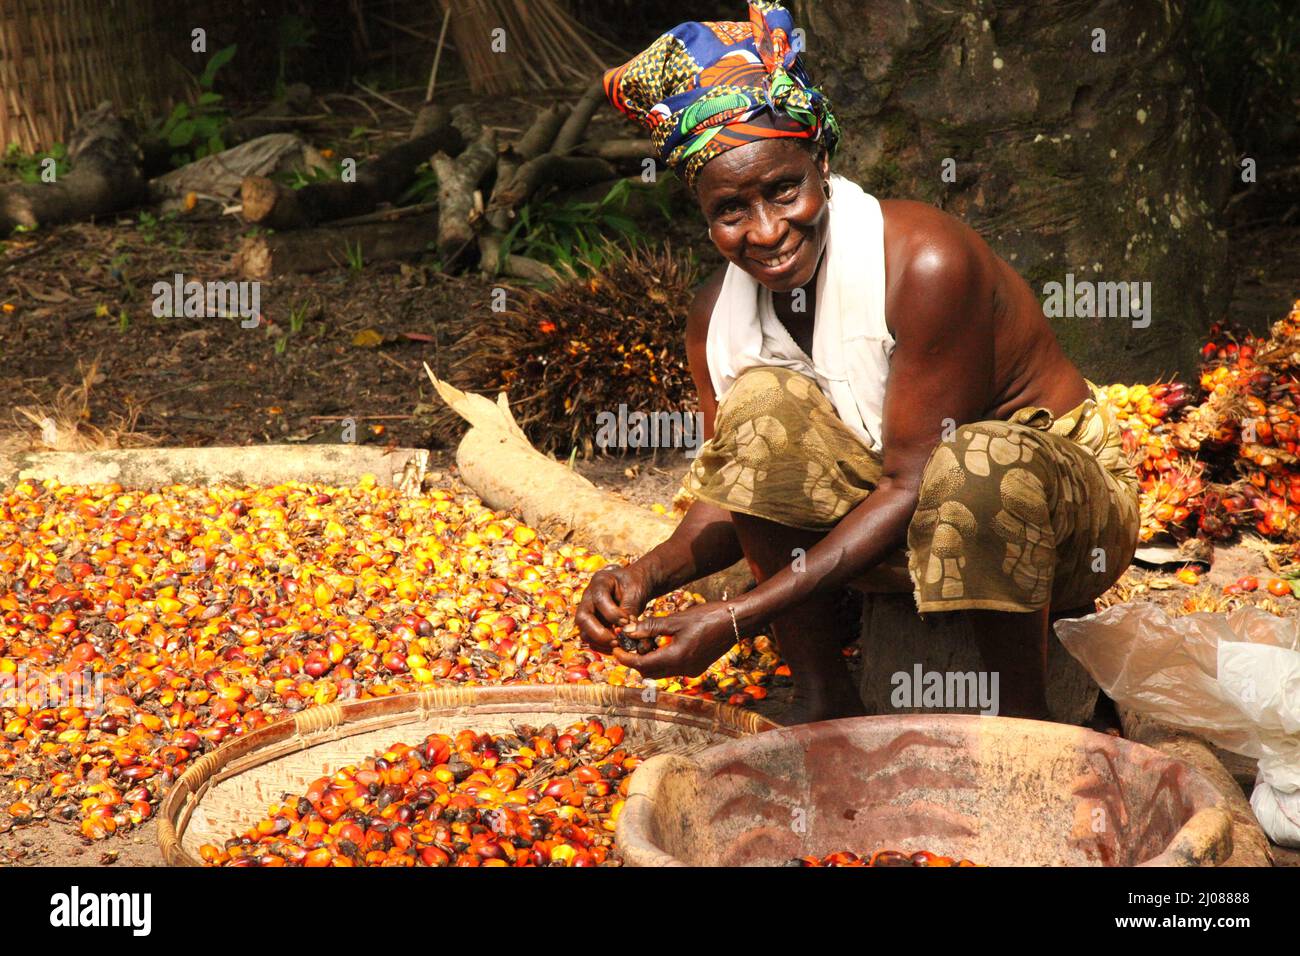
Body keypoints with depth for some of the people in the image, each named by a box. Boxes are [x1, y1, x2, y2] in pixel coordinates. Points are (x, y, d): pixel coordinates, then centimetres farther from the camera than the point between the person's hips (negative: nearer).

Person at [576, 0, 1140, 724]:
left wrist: (738, 617, -32)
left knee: (980, 461, -39)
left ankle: (1025, 713, -17)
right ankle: (824, 698, -10)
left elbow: (913, 485, -27)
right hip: (886, 531, 5)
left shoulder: (928, 262, -27)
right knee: (764, 402, -21)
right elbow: (733, 501, -2)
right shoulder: (719, 318, -8)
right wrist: (647, 575, -25)